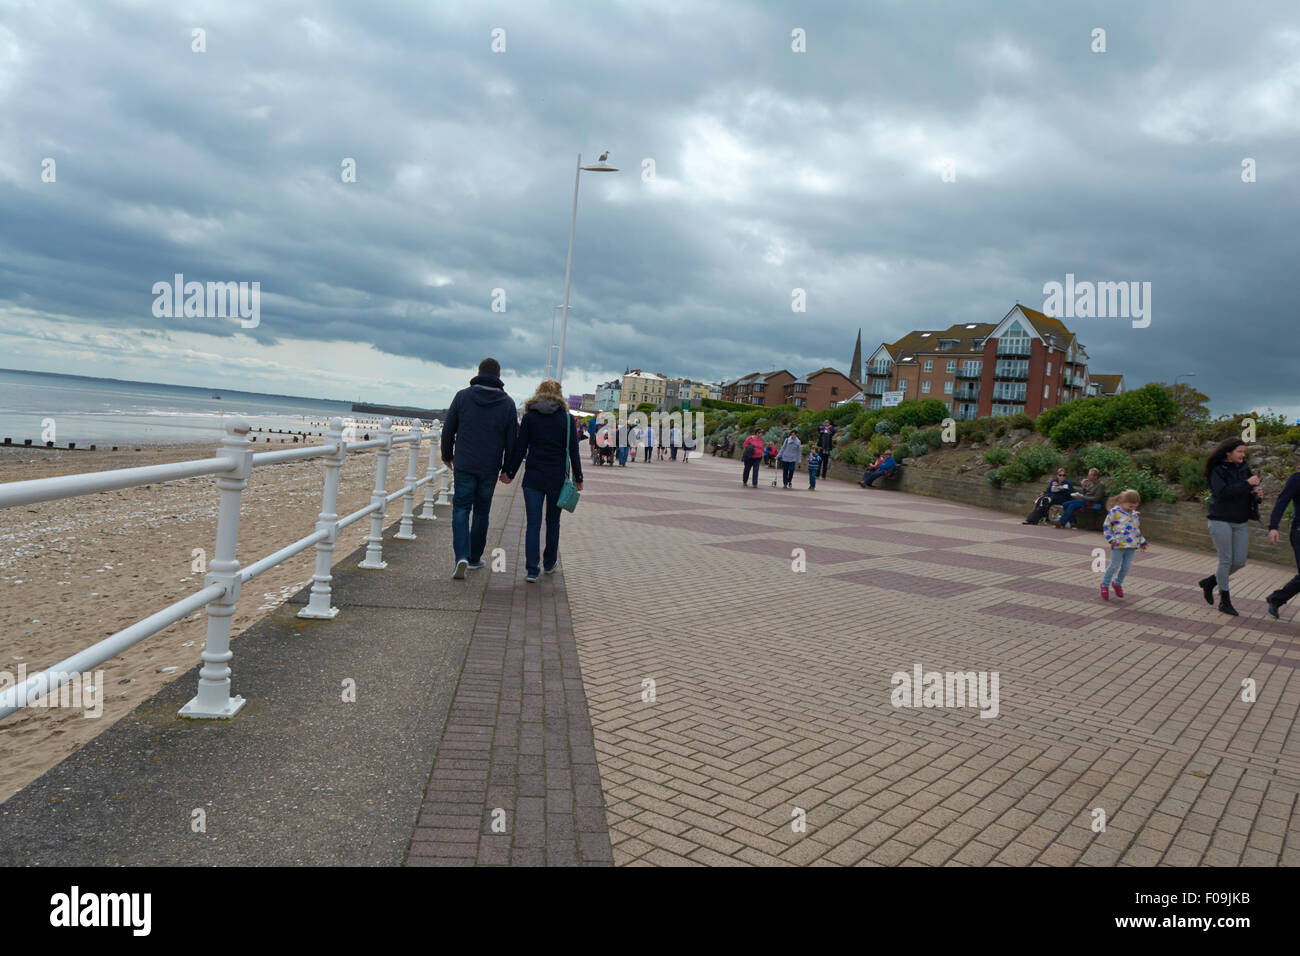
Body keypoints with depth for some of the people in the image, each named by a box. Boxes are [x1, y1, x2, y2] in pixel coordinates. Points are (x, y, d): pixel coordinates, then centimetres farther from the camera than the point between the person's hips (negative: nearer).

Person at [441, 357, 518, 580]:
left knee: (461, 509, 3)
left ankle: (462, 556, -15)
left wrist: (447, 455, 17)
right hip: (490, 468, 1)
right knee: (481, 512, 13)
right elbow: (512, 440, 1)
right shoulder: (507, 403, -1)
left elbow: (448, 430, 2)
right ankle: (474, 558, 24)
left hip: (464, 464, -1)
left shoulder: (462, 396, -2)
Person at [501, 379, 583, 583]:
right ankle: (549, 564, 27)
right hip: (557, 479, 1)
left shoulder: (529, 417, 0)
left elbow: (519, 449, -1)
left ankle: (532, 570, -6)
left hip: (533, 478, 0)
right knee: (553, 523, 16)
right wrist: (578, 478, 6)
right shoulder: (566, 418, 0)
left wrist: (509, 472, 8)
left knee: (533, 524, 1)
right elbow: (573, 451, 0)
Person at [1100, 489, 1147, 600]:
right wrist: (1111, 538, -13)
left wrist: (1142, 542, 26)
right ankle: (1105, 585, 12)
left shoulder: (1134, 514, 13)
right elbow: (1106, 525, -4)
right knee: (1114, 565, -3)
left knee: (1126, 567, 7)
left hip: (1131, 545, 6)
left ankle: (1118, 583, 29)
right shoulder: (1114, 512, -8)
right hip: (1118, 545, -6)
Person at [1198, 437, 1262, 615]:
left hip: (1240, 522, 6)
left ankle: (1209, 582, 25)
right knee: (1226, 560, -4)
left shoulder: (1244, 469, 9)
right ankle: (1225, 602, 7)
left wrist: (1257, 493, -7)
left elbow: (1249, 493, 15)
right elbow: (1222, 492, -22)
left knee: (1240, 562, 3)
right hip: (1221, 521, -6)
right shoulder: (1217, 471, -8)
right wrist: (1246, 484, -24)